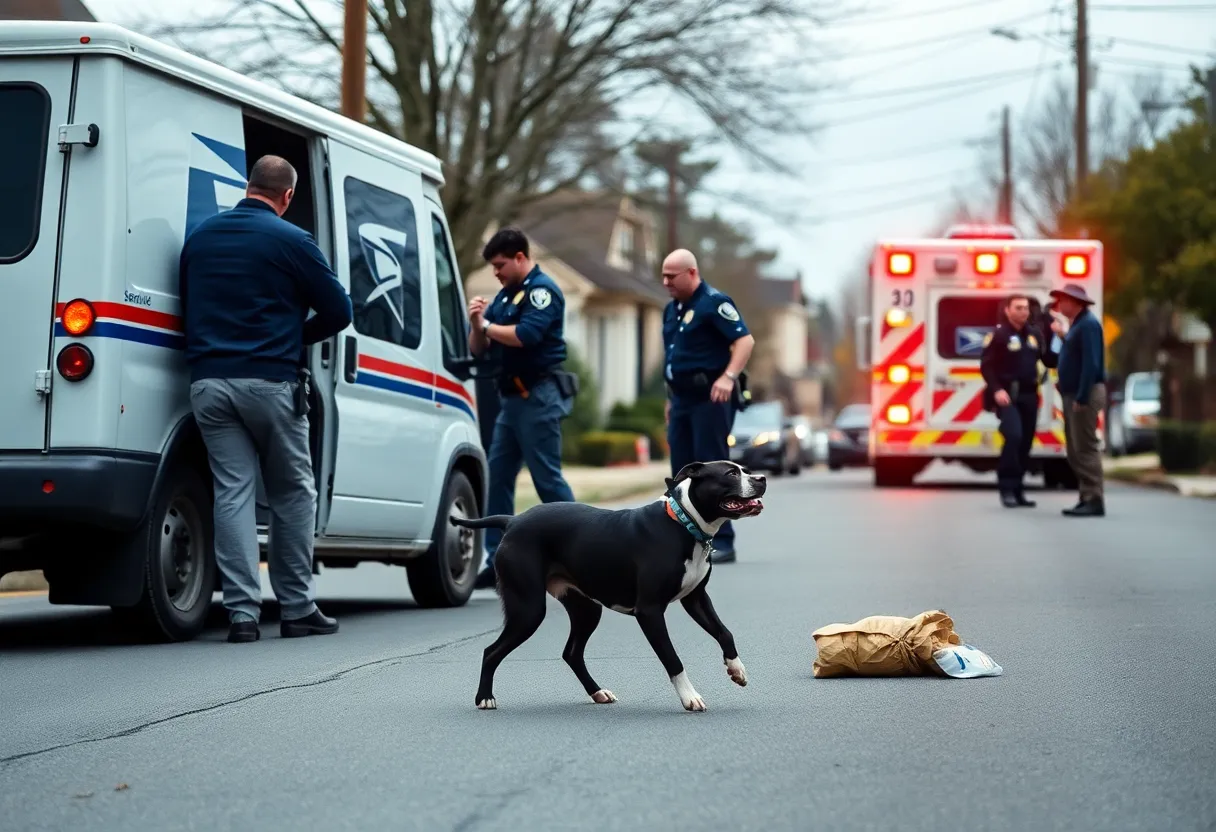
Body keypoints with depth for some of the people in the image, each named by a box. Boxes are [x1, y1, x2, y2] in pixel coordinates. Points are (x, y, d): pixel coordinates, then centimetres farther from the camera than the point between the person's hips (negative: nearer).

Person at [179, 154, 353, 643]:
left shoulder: (200, 237, 11)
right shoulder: (291, 241, -5)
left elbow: (186, 307, 19)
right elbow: (338, 312, 0)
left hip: (208, 382, 4)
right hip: (269, 381, -4)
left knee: (232, 492, 3)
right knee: (292, 494, 9)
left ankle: (242, 612, -5)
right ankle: (297, 608, 12)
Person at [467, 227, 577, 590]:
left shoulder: (542, 290, -9)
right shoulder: (505, 295, 17)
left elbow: (526, 335, -25)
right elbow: (478, 348, 17)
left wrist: (488, 325, -10)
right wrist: (477, 324, -4)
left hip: (538, 396, -9)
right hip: (513, 397, 9)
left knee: (547, 478, -7)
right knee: (497, 477, 6)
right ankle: (497, 562, 9)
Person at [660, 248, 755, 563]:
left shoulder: (713, 303, -10)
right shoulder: (672, 309, 17)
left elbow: (745, 340, -17)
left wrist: (729, 377, -29)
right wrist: (671, 400, 22)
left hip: (710, 398, -9)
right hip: (682, 399, 9)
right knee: (683, 472, 8)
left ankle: (722, 542, -8)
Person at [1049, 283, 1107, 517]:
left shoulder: (1088, 324, -14)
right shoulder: (1077, 323, 17)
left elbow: (1091, 363, -21)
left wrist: (1081, 397, -24)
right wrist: (1063, 335, 14)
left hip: (1084, 394, -11)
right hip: (1073, 394, 11)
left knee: (1086, 448, -11)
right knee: (1076, 450, 12)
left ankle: (1094, 501, -11)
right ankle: (1087, 498, 16)